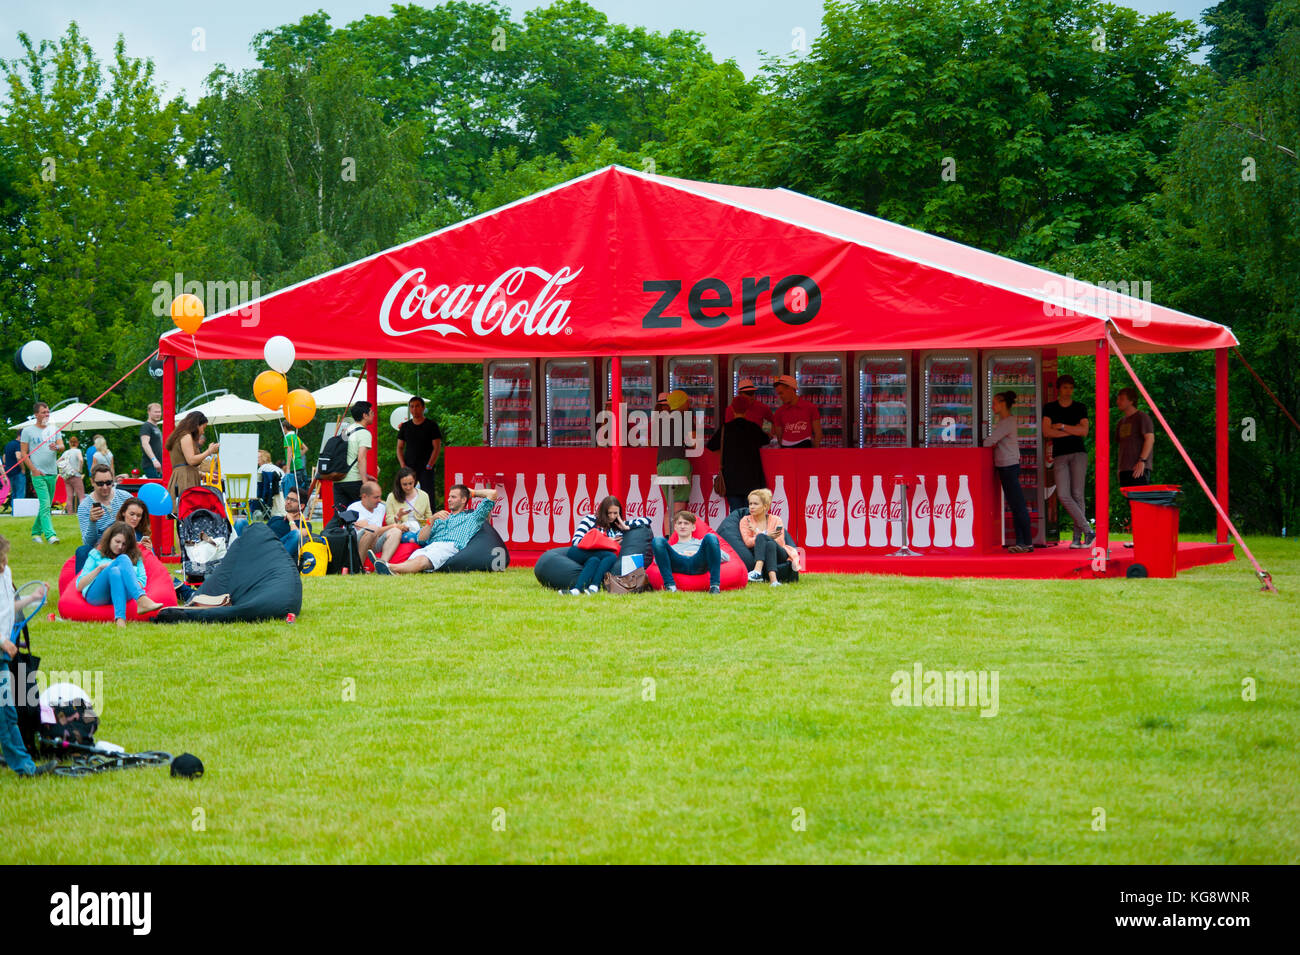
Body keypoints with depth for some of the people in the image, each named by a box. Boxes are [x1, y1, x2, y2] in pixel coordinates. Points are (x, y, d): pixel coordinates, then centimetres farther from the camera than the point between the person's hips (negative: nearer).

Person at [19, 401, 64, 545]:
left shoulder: (54, 429, 12)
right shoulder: (28, 431, 0)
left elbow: (62, 447, 1)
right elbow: (24, 454, -1)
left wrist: (56, 448, -24)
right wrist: (34, 470, -11)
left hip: (52, 473, 5)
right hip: (37, 473, -5)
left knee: (46, 504, 11)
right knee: (45, 504, -15)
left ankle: (36, 532, 25)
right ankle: (50, 534, -22)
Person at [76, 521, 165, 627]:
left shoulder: (135, 557, 29)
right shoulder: (96, 555, 26)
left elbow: (142, 583, 12)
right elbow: (79, 586, 16)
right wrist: (100, 567, 4)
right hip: (96, 594, -1)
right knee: (123, 559, -24)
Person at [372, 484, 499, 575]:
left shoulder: (472, 516, 28)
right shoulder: (441, 518, 41)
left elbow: (492, 493, 22)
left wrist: (473, 493, 36)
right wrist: (433, 519, 11)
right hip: (430, 546, 6)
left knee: (422, 561, -39)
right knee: (411, 561, -33)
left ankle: (391, 568, -67)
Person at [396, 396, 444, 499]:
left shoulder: (431, 425, 2)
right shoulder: (405, 426, 13)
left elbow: (437, 448, -2)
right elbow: (399, 448, 14)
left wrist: (428, 466, -12)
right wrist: (403, 465, -2)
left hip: (426, 468, -3)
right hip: (408, 468, 3)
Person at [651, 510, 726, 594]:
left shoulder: (701, 542, 38)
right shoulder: (671, 547, 39)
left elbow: (726, 557, 22)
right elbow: (656, 560, 17)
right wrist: (679, 555, 5)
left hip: (698, 564, 0)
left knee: (710, 537, -25)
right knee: (658, 541, -21)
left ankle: (714, 585, -35)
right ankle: (670, 585, -32)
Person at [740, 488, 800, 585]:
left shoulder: (775, 520, 7)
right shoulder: (745, 521, 9)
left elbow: (780, 543, -6)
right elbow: (747, 542, -5)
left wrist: (757, 532, -11)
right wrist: (767, 536, -16)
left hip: (778, 555, 0)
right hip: (757, 556, 0)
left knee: (770, 544, -34)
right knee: (761, 537, -32)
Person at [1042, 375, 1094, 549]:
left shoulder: (1080, 408, 10)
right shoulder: (1050, 408, 9)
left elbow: (1084, 431, -3)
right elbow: (1046, 431, -4)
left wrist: (1062, 427, -6)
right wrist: (1073, 431, -4)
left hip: (1078, 453, -1)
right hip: (1060, 455, 1)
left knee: (1077, 494, -6)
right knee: (1063, 495, -13)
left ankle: (1077, 537, -2)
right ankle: (1088, 530, -7)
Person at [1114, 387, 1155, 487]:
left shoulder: (1142, 417, -3)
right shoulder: (1122, 422, 22)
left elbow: (1150, 439, -12)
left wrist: (1142, 460, -20)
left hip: (1138, 468, -8)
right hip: (1124, 470, 8)